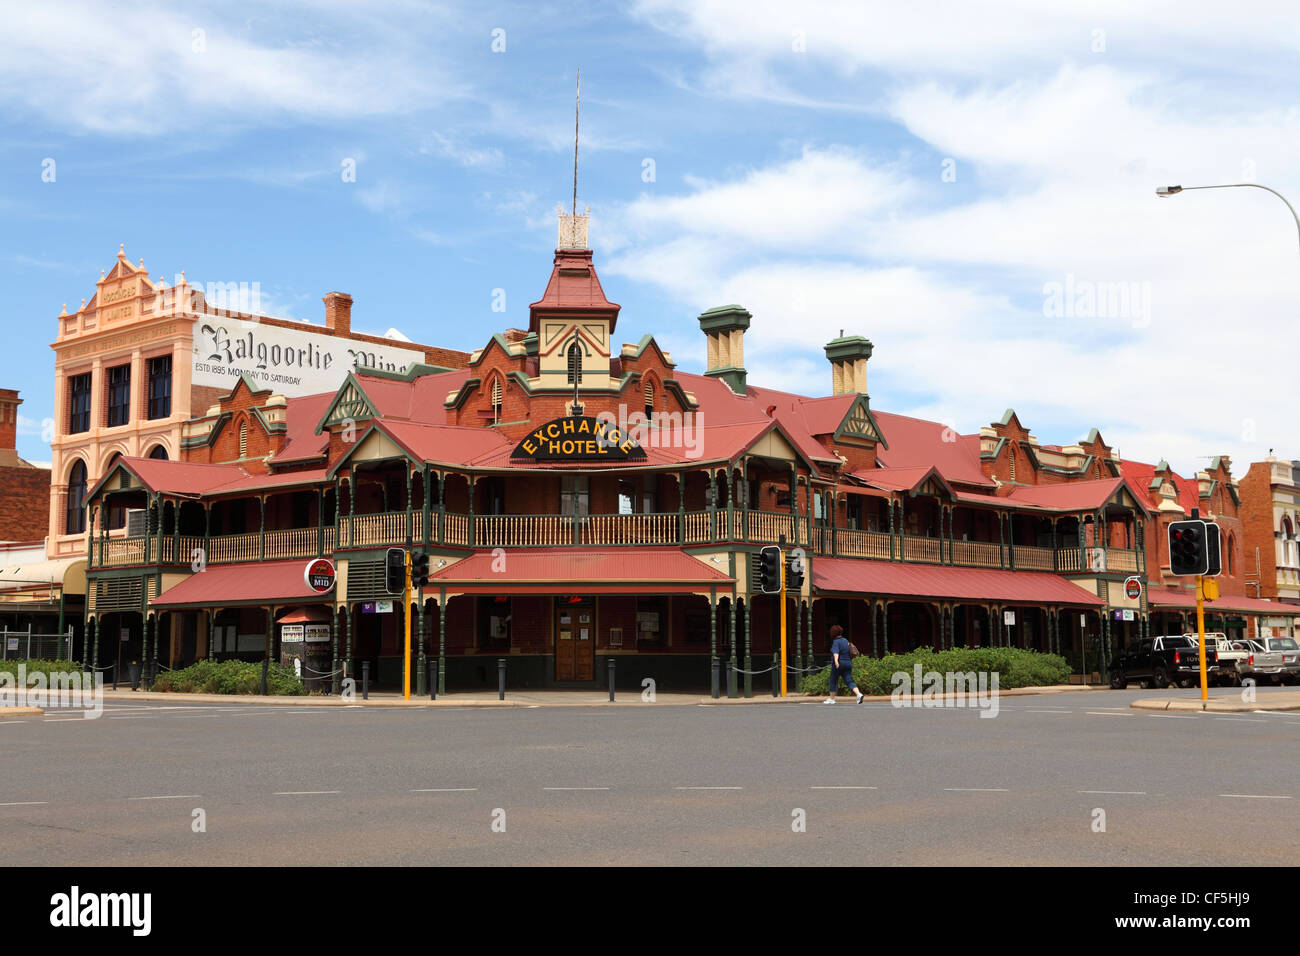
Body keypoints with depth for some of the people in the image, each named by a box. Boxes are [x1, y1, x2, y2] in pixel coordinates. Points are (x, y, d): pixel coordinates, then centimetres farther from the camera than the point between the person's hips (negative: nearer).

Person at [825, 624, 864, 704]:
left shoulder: (836, 642, -11)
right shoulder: (845, 640, 12)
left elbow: (836, 652, -28)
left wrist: (836, 661, -43)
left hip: (838, 665, -6)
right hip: (848, 663, 6)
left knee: (833, 681, 10)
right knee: (849, 681, 0)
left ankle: (831, 699, 19)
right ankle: (859, 694, -22)